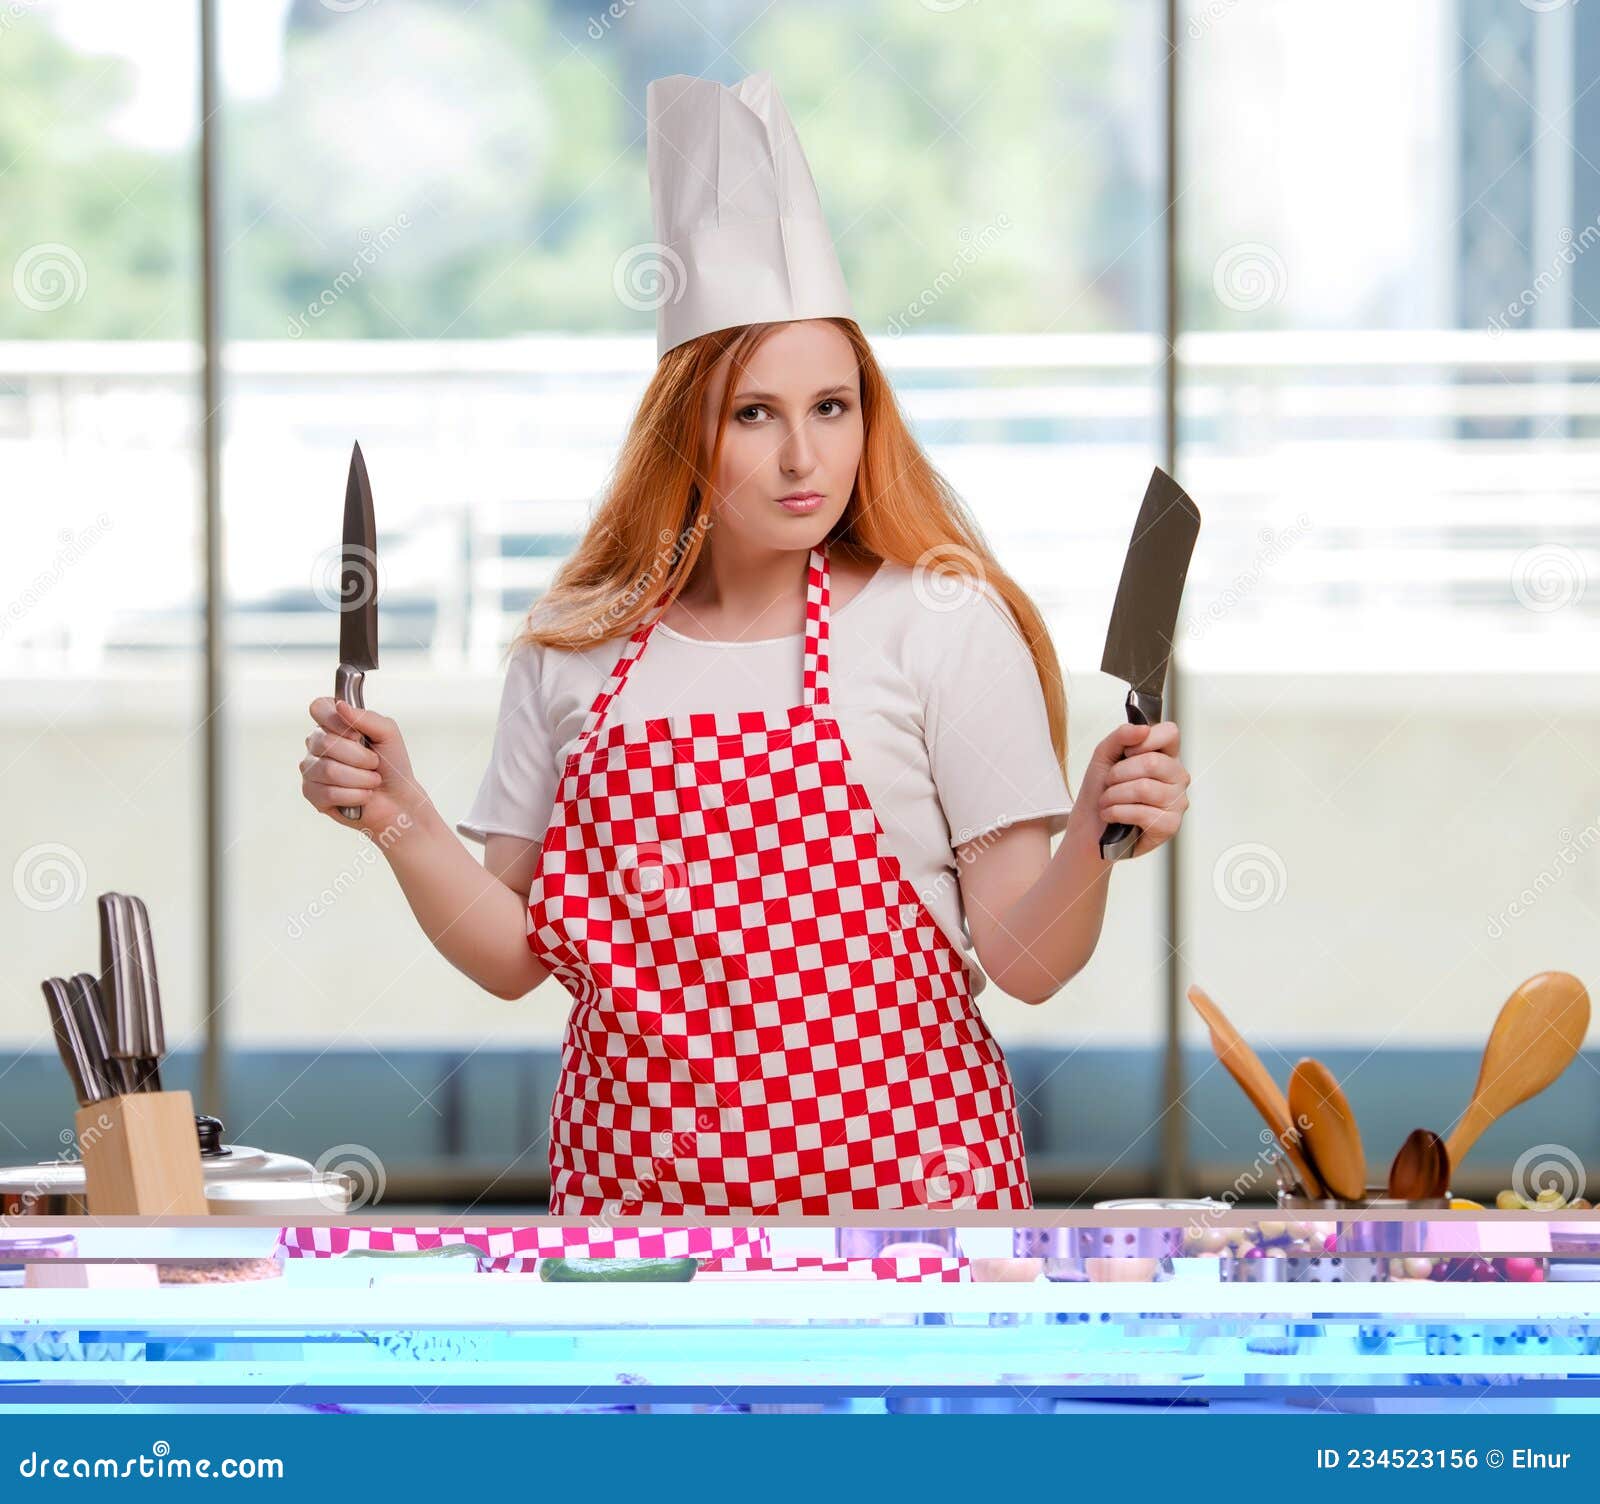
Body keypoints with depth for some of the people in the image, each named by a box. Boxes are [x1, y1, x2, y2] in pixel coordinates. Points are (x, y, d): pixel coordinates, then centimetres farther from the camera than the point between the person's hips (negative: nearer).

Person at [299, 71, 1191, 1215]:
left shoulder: (941, 622, -3)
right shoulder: (575, 650, 7)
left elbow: (1025, 960, -6)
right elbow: (514, 957, 8)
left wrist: (1092, 841, -24)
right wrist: (398, 820, -5)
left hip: (892, 1166, -3)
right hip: (636, 1181, 3)